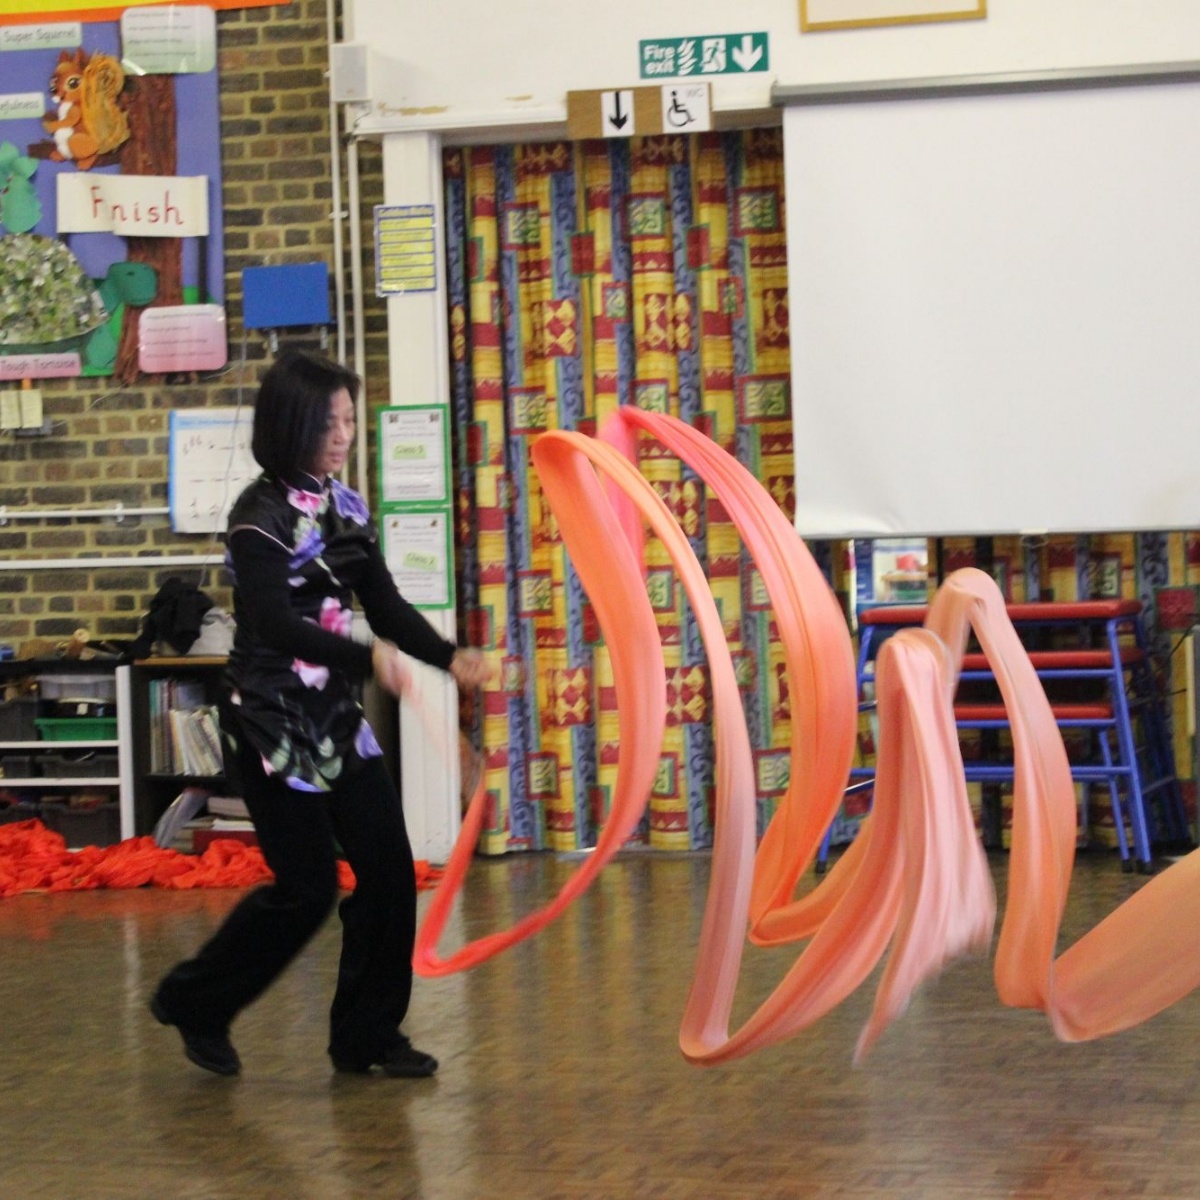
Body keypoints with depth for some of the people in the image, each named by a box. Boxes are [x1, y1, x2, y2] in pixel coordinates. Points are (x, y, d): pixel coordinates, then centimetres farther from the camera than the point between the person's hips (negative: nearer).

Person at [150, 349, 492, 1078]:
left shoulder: (346, 507, 8)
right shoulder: (261, 517, -15)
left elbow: (385, 606, 7)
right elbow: (274, 623, -26)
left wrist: (451, 657, -10)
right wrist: (367, 658, -39)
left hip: (336, 717, 7)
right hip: (272, 723, -7)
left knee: (389, 868, 1)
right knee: (308, 885, -4)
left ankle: (367, 1034, 14)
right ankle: (195, 1005, 17)